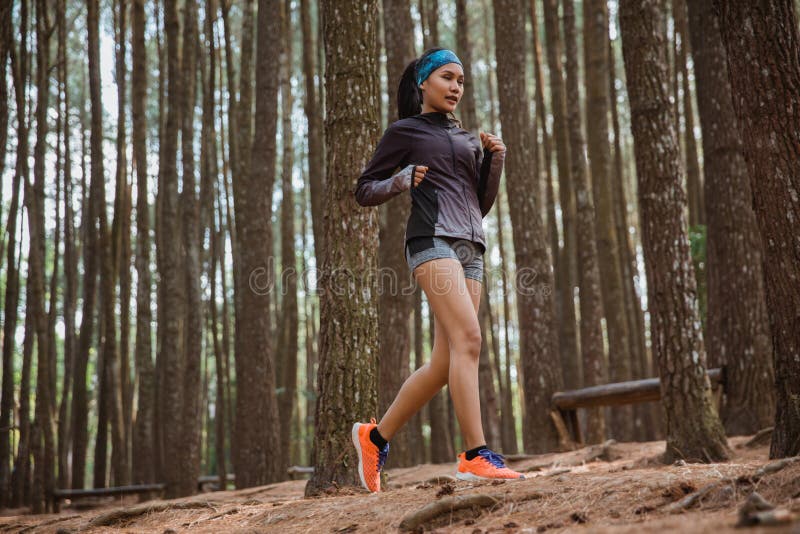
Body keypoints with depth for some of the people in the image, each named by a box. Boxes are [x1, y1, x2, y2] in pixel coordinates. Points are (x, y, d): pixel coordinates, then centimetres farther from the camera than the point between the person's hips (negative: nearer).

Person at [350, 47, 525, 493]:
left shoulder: (469, 139, 26)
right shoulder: (404, 132, 11)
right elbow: (364, 191, 11)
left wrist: (496, 160, 9)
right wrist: (400, 180, -8)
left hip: (471, 246, 6)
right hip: (433, 238, -6)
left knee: (445, 362, 0)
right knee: (468, 338, -22)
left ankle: (376, 435, 15)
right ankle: (476, 455, -24)